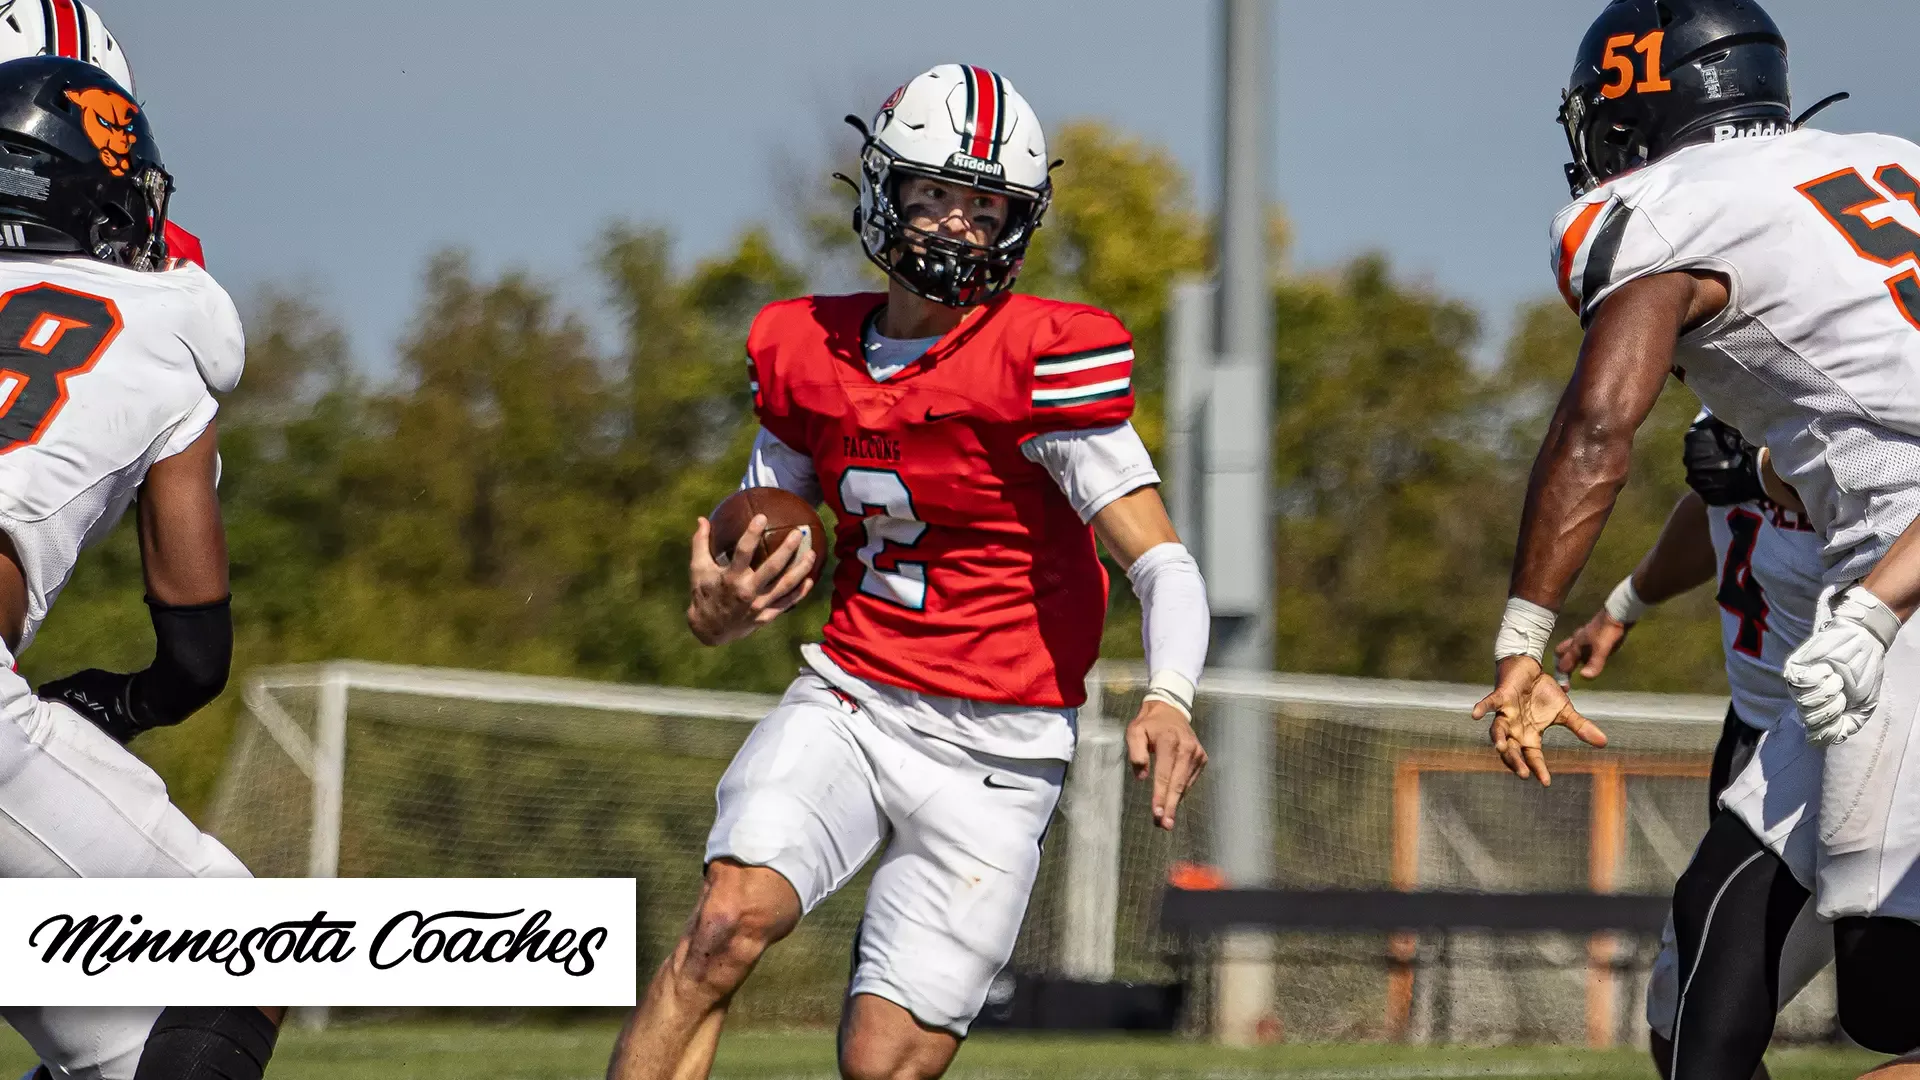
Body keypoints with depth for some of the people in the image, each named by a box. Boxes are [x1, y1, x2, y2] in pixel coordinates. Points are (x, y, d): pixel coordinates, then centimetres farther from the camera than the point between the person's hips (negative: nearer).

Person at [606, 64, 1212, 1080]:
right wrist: (724, 606, -6)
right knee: (730, 920, -24)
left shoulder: (1042, 359, -11)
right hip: (846, 705, 3)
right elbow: (762, 561, 18)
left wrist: (1168, 699, -36)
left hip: (991, 757, -3)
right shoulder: (806, 355, 6)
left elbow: (1161, 562, -17)